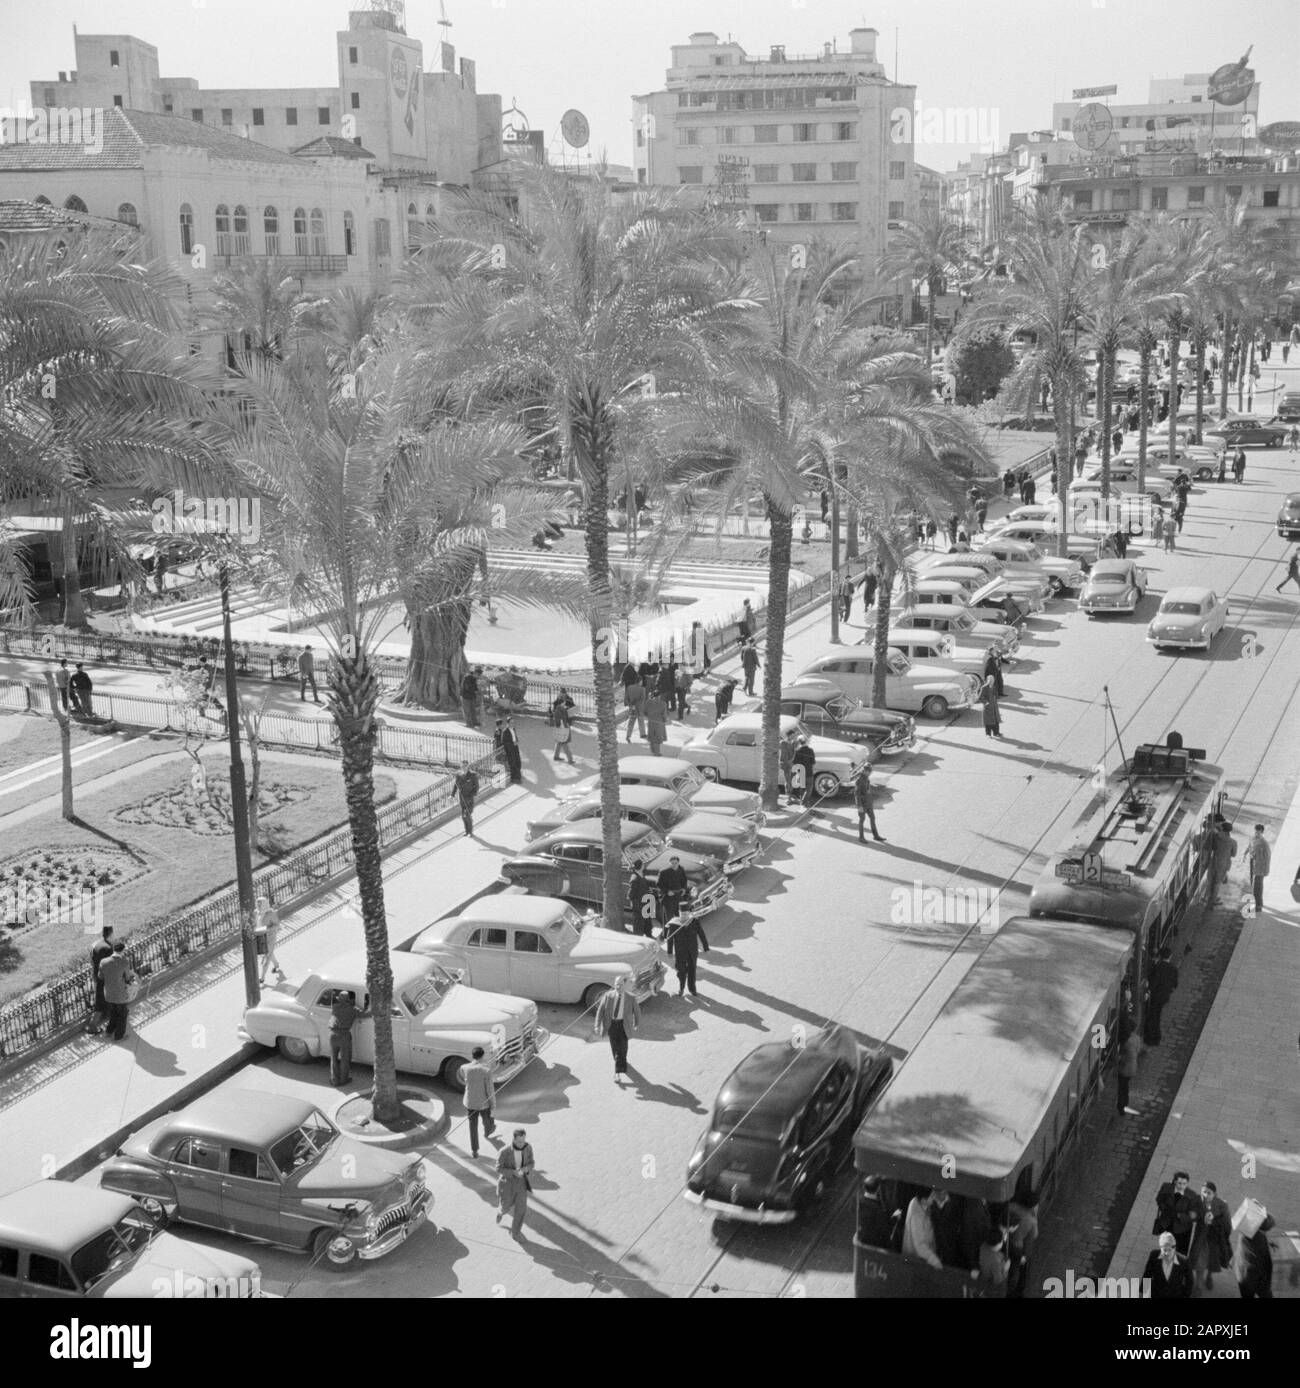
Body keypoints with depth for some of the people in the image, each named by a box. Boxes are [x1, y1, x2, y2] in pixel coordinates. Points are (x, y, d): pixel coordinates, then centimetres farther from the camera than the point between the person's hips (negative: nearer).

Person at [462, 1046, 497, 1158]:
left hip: (470, 1102, 1)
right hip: (483, 1102, -1)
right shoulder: (486, 1071, -26)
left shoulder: (465, 1068, -16)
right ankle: (487, 1132, 61)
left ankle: (474, 1150, 21)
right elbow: (490, 1090, -19)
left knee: (473, 1126, 16)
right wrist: (493, 1104, -6)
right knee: (486, 1118, 30)